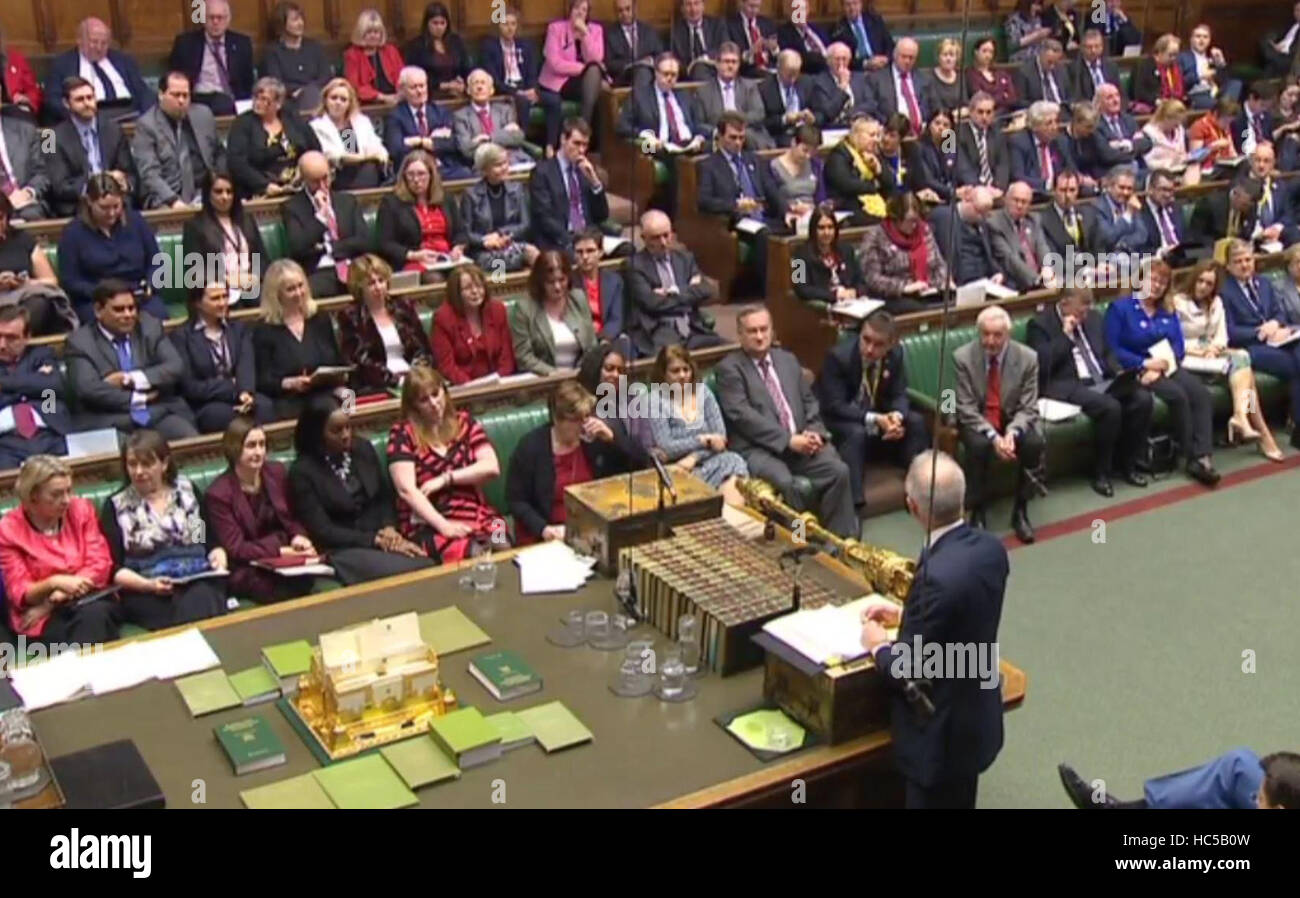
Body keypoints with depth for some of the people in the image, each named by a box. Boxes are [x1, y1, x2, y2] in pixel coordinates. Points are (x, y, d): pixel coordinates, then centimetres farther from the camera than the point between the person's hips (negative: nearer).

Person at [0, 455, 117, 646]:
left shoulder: (81, 509, 5)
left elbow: (100, 565, -1)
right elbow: (19, 594, -5)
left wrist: (56, 598, -11)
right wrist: (54, 583, -27)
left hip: (89, 598, 3)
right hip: (42, 621, -2)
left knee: (95, 614, -33)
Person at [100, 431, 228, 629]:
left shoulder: (187, 490, 16)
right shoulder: (116, 506, 9)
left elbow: (212, 540, 17)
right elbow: (113, 568, 2)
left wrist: (218, 560, -5)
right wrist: (148, 584, -15)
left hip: (199, 581, 2)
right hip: (145, 593, -2)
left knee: (201, 603, -35)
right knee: (190, 620, -35)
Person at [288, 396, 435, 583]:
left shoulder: (363, 448, 9)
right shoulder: (302, 472, -6)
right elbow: (322, 531, -9)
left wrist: (389, 529, -4)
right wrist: (375, 540, -14)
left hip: (382, 537, 5)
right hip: (342, 549, -5)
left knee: (427, 567, -25)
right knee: (401, 573, -32)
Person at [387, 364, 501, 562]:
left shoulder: (463, 422, 15)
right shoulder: (402, 432, 4)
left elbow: (491, 467, 5)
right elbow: (406, 490, -6)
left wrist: (445, 479, -5)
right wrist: (443, 526, -16)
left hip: (476, 516, 3)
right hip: (427, 525, -3)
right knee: (464, 552, -35)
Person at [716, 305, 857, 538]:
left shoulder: (788, 360, 20)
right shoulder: (729, 368, 0)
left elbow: (809, 402, 20)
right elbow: (742, 415, -11)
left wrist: (815, 432, -3)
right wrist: (789, 440, -17)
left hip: (801, 442, 5)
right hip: (757, 448, -5)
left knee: (838, 469, -19)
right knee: (784, 481, -34)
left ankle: (842, 538, -12)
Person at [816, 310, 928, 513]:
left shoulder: (895, 354, -10)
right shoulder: (839, 355, -26)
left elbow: (899, 396, -4)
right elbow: (834, 407, -26)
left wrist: (897, 415, -29)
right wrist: (874, 420, -36)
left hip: (878, 416, 5)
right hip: (838, 420, -5)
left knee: (916, 422, -15)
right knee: (856, 433, -36)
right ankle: (853, 505, -36)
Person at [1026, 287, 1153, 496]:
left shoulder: (1094, 317, 17)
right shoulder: (1040, 323, -4)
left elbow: (1107, 353, 22)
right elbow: (1041, 365, -15)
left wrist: (1119, 373, 2)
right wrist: (1065, 335, -15)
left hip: (1101, 381, 7)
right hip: (1066, 386, -7)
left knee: (1143, 399, -18)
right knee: (1110, 407, -32)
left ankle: (1126, 463, -1)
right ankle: (1101, 472, -13)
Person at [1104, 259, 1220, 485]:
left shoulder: (1168, 310, 17)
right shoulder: (1119, 308, 0)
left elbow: (1178, 343, 8)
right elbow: (1112, 349, -8)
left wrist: (1161, 366, -11)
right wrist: (1146, 363, -15)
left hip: (1166, 367, 5)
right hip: (1136, 370, -5)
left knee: (1202, 394, -23)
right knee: (1178, 395, -30)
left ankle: (1202, 457, -32)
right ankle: (1191, 456, -16)